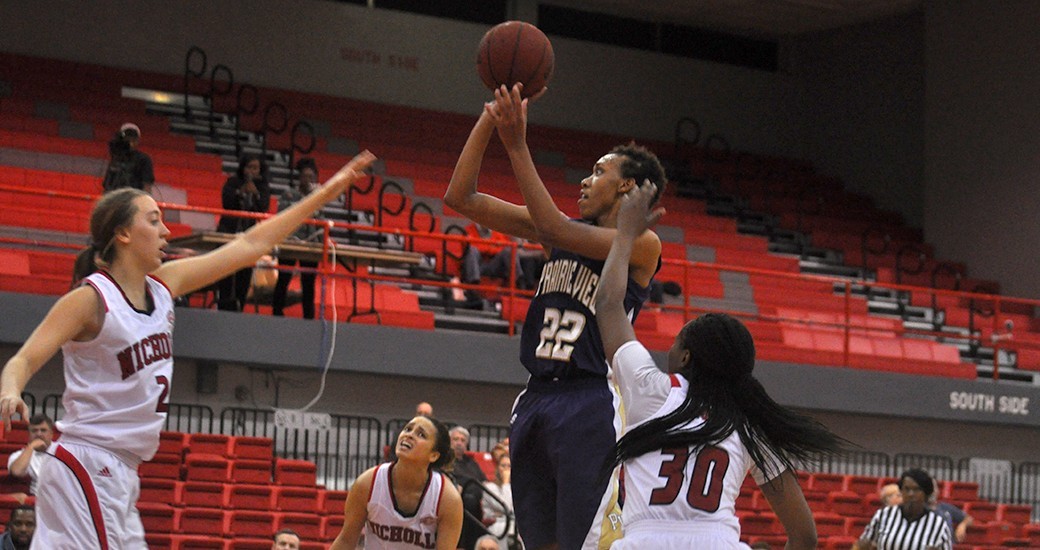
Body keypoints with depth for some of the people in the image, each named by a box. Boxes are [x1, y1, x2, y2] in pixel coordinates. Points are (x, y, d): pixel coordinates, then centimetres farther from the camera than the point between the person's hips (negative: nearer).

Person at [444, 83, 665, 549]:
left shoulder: (642, 244, -5)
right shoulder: (566, 231, 15)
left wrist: (517, 146, -19)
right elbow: (461, 198, 12)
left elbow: (554, 228, -19)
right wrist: (490, 118, 2)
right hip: (536, 401, 7)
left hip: (592, 406, -7)